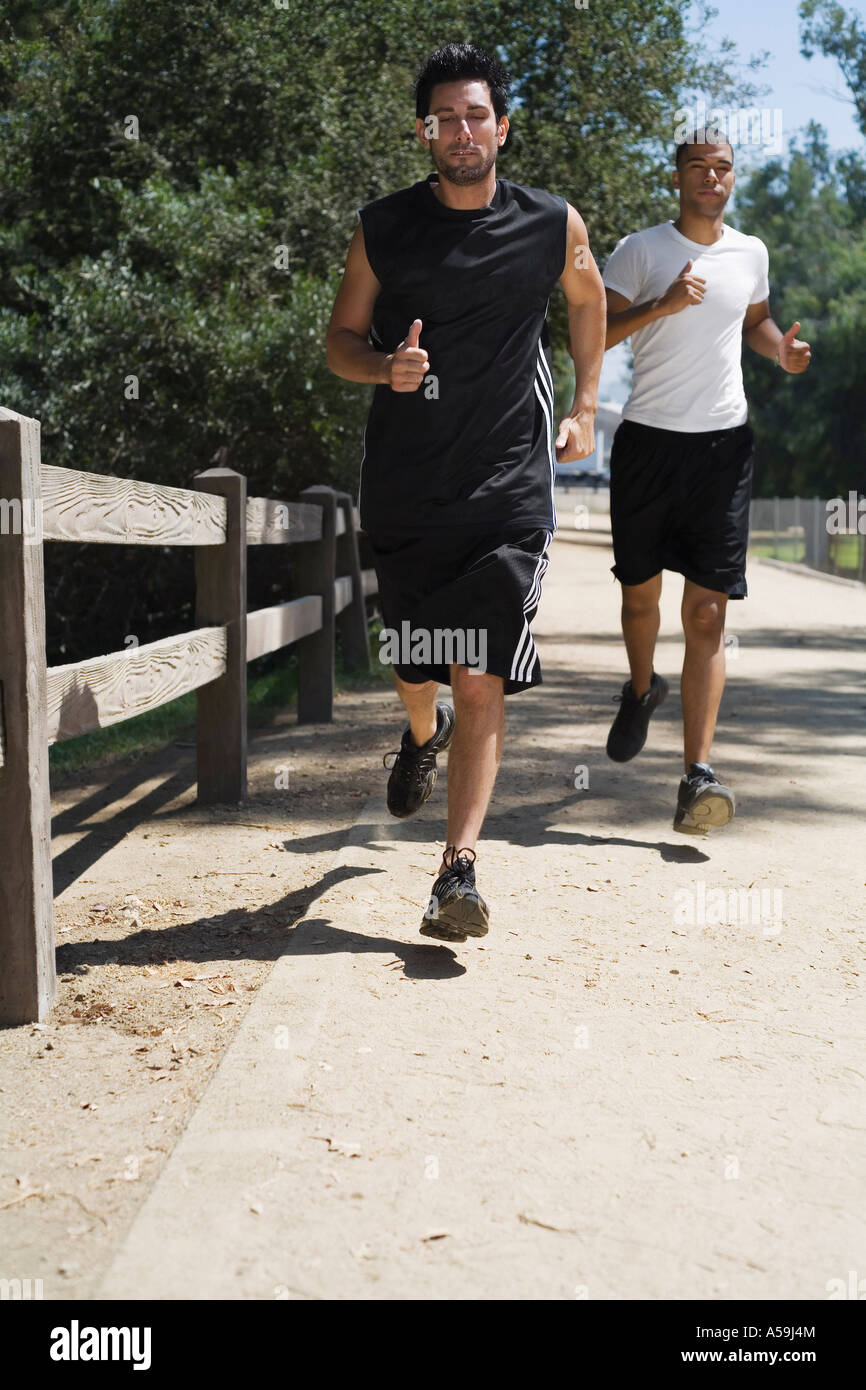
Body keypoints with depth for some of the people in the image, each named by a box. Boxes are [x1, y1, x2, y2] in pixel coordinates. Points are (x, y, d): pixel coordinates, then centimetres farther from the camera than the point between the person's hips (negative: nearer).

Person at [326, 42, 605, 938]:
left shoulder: (554, 227, 2)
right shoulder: (383, 229, 1)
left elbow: (587, 300, 22)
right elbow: (340, 341, 8)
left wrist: (585, 407, 16)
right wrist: (387, 367, -14)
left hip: (509, 491, -1)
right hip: (406, 488, 1)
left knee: (484, 684, -11)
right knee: (417, 672, 12)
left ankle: (459, 871, -8)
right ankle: (424, 733, 49)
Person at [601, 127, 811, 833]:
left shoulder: (751, 253, 13)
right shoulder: (640, 250, 2)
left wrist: (782, 347, 9)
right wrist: (663, 305, -19)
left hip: (724, 444, 1)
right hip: (650, 439, -1)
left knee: (708, 610, -8)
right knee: (641, 593, 10)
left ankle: (698, 775, -13)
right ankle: (642, 688, 44)